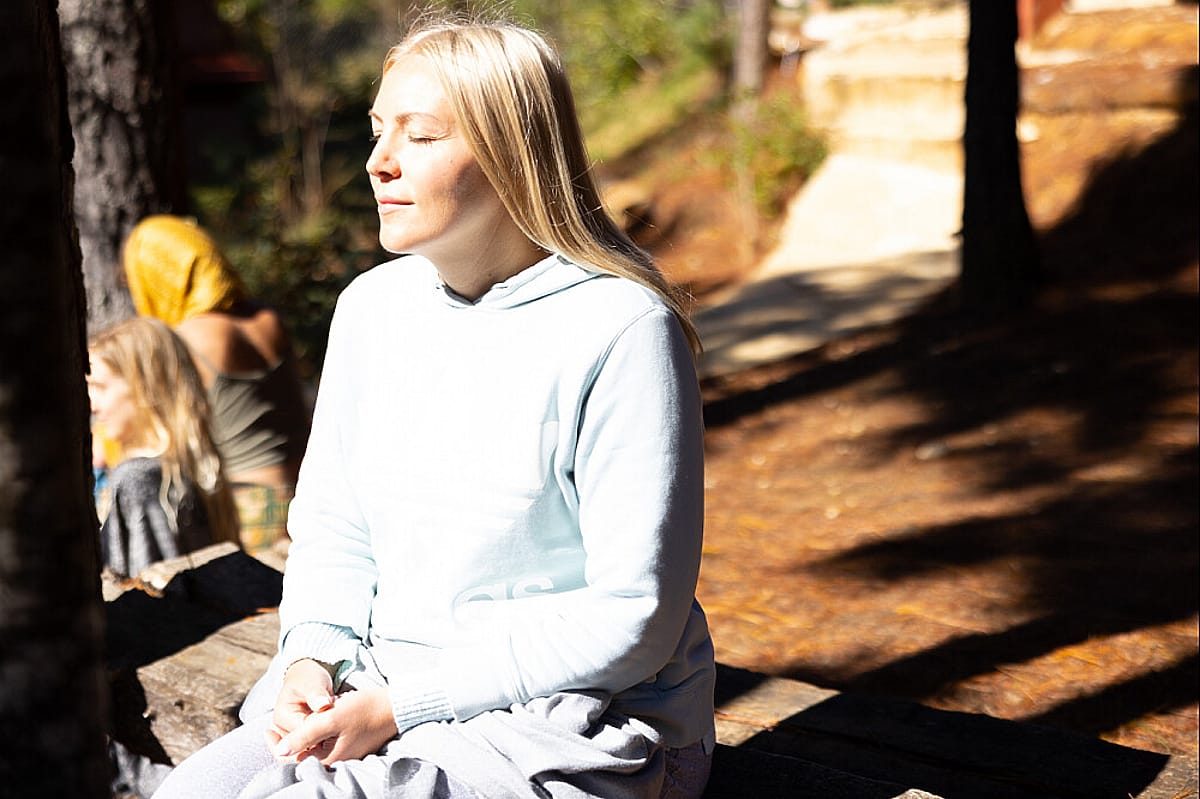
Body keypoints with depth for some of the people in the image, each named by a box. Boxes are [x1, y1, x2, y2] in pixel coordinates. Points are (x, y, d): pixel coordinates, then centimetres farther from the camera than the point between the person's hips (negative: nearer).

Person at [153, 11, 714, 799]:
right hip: (376, 694, 6)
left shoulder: (621, 330, -16)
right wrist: (312, 659, -7)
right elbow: (334, 527, 15)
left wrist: (395, 708, -18)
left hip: (573, 726, -6)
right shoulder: (373, 306, 6)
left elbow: (633, 619, -17)